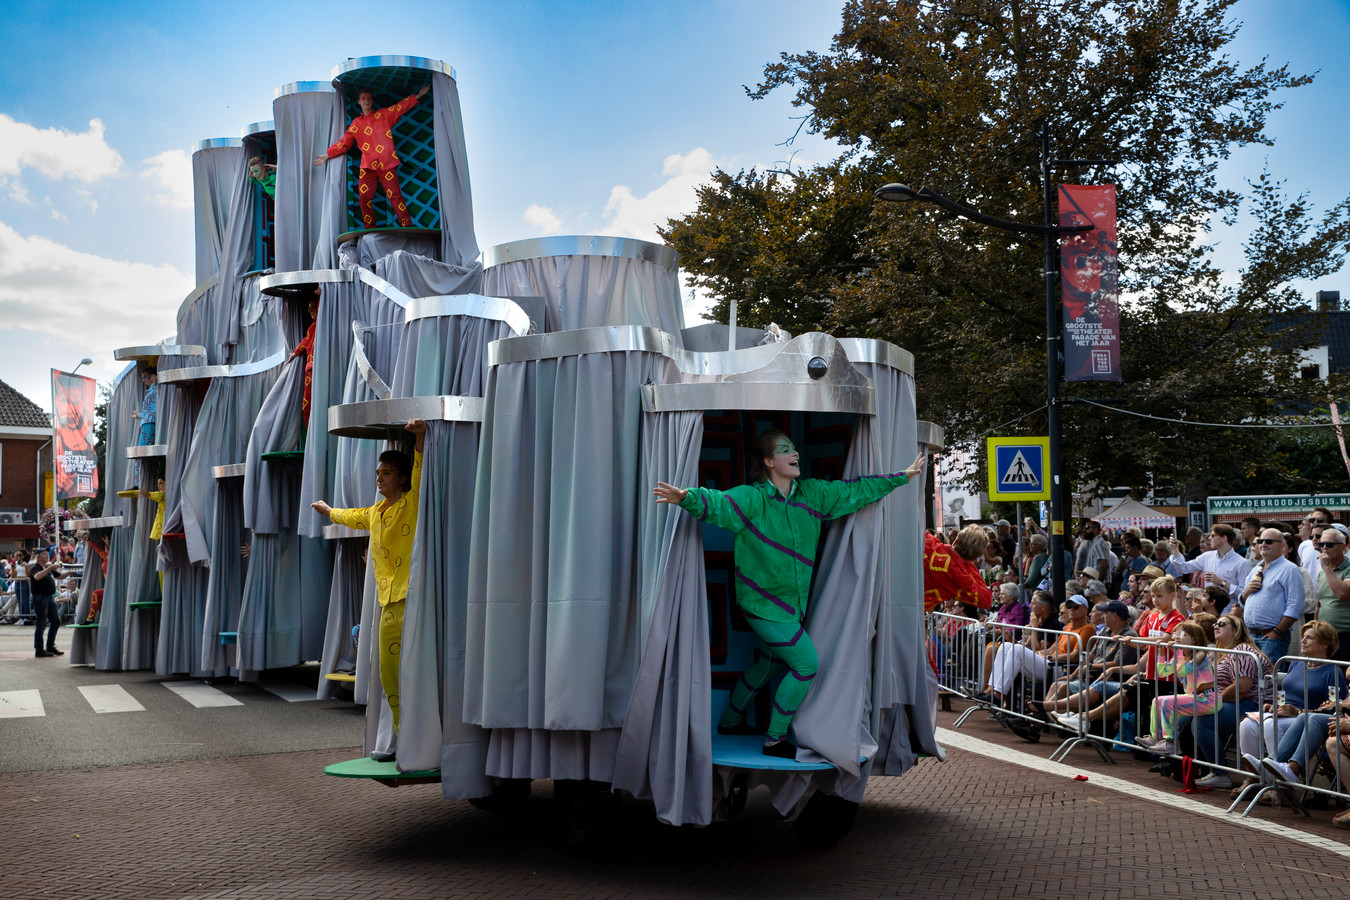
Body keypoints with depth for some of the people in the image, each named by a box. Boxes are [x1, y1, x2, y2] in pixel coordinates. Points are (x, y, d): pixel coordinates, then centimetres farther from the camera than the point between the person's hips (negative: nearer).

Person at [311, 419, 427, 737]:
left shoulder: (412, 503, -3)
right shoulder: (374, 512, 20)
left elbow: (420, 472, -22)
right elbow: (352, 517, 42)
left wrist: (420, 437, -38)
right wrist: (328, 511, 61)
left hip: (412, 594, -8)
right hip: (388, 599, 8)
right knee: (389, 671, 8)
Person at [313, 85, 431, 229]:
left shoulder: (384, 114, 14)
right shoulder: (356, 123, 18)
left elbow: (401, 106, 10)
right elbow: (345, 142, 19)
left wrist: (418, 95, 2)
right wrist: (328, 155, 16)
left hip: (386, 163, -2)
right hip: (367, 165, 2)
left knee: (394, 194, -9)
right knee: (364, 198, -5)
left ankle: (407, 226, -8)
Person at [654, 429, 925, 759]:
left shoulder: (813, 493, 0)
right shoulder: (751, 498, -19)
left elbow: (856, 490, 8)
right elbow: (717, 504, -36)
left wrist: (903, 476, 10)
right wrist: (687, 497, -57)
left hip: (793, 603, 8)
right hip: (763, 604, -8)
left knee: (769, 662, 22)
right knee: (806, 664, -8)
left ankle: (730, 721, 42)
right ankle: (775, 740, 7)